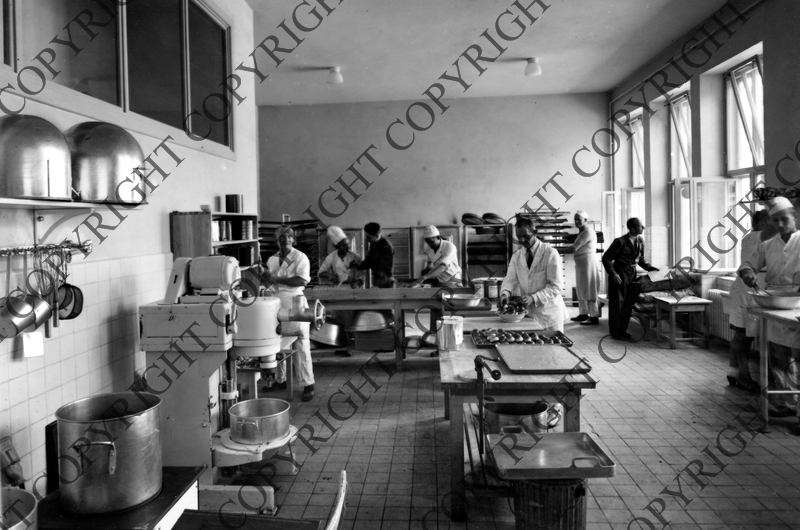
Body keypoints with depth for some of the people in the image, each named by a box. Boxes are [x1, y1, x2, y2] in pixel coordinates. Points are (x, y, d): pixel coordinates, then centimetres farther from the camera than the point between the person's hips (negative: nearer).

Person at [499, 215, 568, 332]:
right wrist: (505, 293, -21)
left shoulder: (550, 253, -11)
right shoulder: (516, 255, 5)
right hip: (528, 313, 4)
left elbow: (555, 287, -15)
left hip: (550, 314, -4)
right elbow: (510, 279, 0)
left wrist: (534, 298, -27)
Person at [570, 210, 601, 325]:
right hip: (581, 264, 10)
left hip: (588, 263, -10)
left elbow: (574, 247, -19)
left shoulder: (588, 232, -16)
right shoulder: (582, 232, 17)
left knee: (589, 290, -7)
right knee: (581, 290, 14)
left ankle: (594, 317, -3)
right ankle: (583, 314, 23)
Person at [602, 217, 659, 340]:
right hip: (619, 275, -6)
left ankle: (623, 330, 21)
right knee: (617, 303, 1)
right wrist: (613, 274, -18)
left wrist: (651, 268, 5)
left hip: (632, 275, 6)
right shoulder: (620, 242, -17)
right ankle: (615, 332, 13)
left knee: (629, 303, 9)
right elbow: (606, 258, -13)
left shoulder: (640, 241, 4)